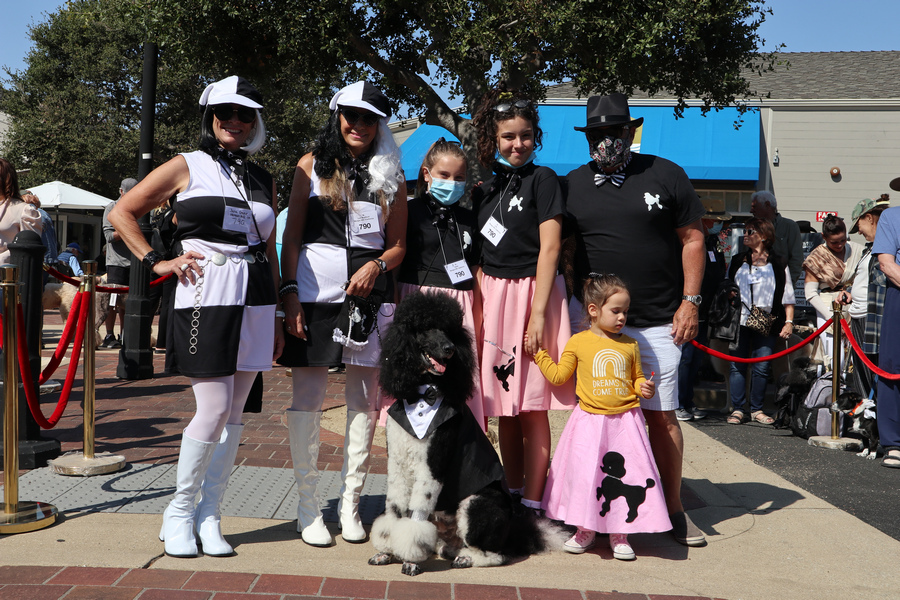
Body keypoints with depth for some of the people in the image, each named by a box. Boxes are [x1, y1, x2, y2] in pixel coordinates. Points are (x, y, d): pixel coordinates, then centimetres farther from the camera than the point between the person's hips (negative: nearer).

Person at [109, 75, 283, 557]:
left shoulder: (264, 181, 16)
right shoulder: (188, 167, 5)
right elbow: (120, 213, 7)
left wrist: (278, 316, 16)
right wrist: (156, 262, -2)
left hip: (255, 299, 5)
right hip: (205, 294, -4)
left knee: (234, 413, 5)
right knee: (214, 409, -10)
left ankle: (209, 517, 16)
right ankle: (179, 511, 10)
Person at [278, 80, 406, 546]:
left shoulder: (391, 176, 13)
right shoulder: (312, 165, 9)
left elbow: (398, 245, 13)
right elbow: (291, 237, 4)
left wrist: (378, 265, -8)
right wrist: (290, 293, -6)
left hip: (369, 294, 2)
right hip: (315, 292, -2)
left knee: (364, 400, 4)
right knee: (307, 397, -1)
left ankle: (350, 502, 16)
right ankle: (307, 504, 10)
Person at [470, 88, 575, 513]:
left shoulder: (542, 179, -2)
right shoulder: (484, 191, 14)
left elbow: (549, 248, -10)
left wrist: (538, 312, -17)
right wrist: (478, 307, 4)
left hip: (530, 292, -5)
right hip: (492, 297, 6)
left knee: (532, 406, -4)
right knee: (504, 407, 10)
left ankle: (532, 504, 3)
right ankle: (512, 495, 22)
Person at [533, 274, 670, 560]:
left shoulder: (630, 345, 6)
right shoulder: (578, 342, 1)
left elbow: (637, 377, 16)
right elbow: (558, 375, 5)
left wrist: (644, 387, -5)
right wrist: (539, 352, 4)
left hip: (624, 422, 1)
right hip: (589, 421, -1)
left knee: (625, 474, -1)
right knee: (584, 474, 2)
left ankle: (619, 534, 15)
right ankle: (585, 530, 22)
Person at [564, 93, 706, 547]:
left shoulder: (665, 175, 5)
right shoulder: (572, 185, 9)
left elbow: (692, 238, 6)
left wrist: (690, 300, -1)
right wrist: (577, 288, -1)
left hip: (658, 321, -1)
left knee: (662, 414, 2)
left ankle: (673, 509, 16)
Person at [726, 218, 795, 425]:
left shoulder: (778, 265, 6)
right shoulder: (737, 262, 13)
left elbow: (787, 297, 7)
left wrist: (789, 321, -1)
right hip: (740, 321, 1)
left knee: (762, 367, 0)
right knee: (737, 365, -2)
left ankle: (756, 409, 12)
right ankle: (738, 409, 5)